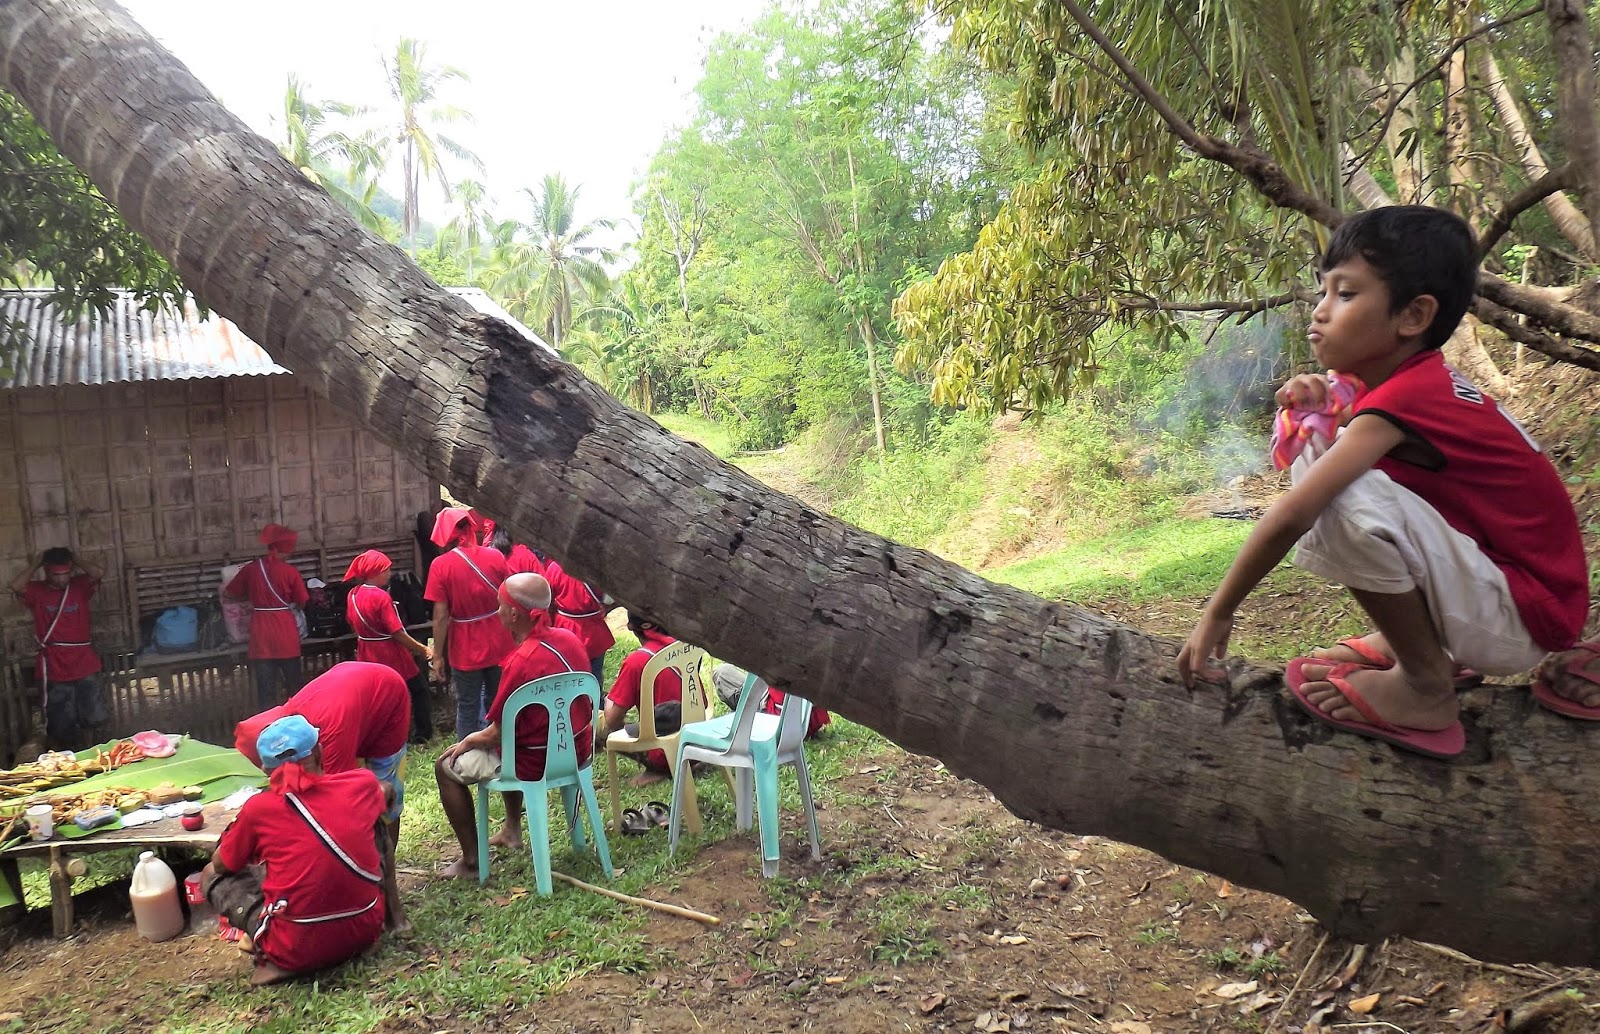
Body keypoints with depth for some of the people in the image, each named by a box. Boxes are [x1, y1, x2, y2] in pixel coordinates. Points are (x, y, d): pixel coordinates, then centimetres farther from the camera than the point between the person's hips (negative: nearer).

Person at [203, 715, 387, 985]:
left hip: (298, 949, -3)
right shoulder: (363, 784, -2)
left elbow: (221, 865, 13)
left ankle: (274, 957, 2)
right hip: (365, 930, 3)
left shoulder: (258, 809, -8)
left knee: (211, 875, 18)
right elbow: (385, 794, 24)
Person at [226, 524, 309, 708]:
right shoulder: (290, 572, -7)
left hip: (261, 633, 2)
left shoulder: (250, 569, 0)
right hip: (285, 632, -1)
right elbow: (302, 602, 0)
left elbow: (228, 593, 9)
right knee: (294, 680, 13)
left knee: (265, 686, 5)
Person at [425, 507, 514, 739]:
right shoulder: (495, 557, -5)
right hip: (499, 646, 3)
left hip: (466, 650, -3)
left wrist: (438, 656, -5)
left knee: (468, 707, 10)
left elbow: (441, 617, -14)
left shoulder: (441, 566, -14)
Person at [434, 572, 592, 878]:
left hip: (537, 762, -8)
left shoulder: (522, 662, -29)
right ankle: (512, 829, 39)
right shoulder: (568, 638, -4)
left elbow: (497, 734, -20)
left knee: (446, 766, 10)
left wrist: (467, 741, 3)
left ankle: (471, 861, 13)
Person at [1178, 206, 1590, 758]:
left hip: (1521, 618, -9)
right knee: (1316, 445, 7)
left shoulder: (1406, 398, -22)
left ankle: (1425, 688, -12)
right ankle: (1403, 638, 12)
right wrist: (1315, 403, -7)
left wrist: (1217, 615, -20)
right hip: (1482, 567, 9)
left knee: (1344, 497, -32)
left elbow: (1289, 517, -29)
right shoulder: (1422, 381, 4)